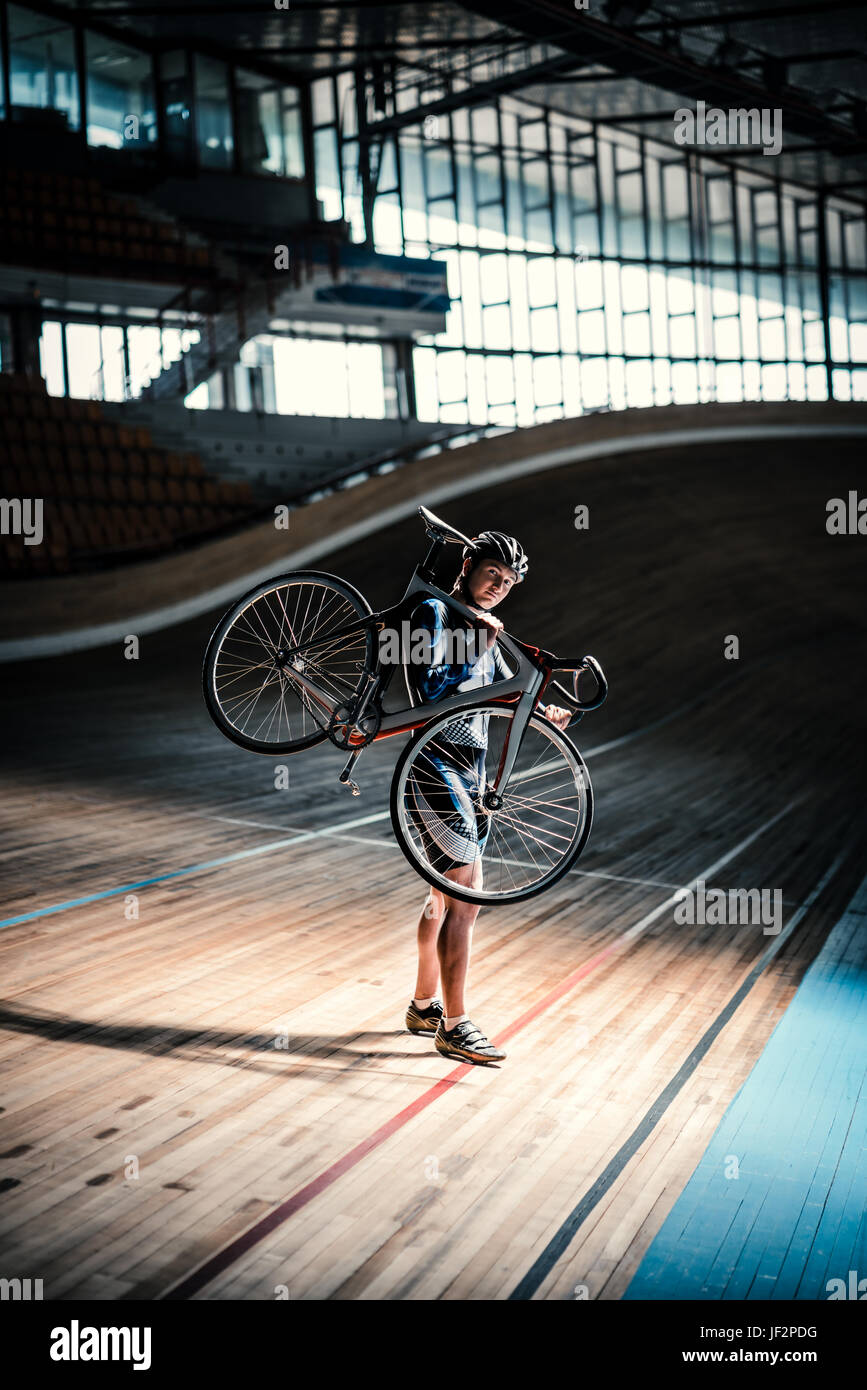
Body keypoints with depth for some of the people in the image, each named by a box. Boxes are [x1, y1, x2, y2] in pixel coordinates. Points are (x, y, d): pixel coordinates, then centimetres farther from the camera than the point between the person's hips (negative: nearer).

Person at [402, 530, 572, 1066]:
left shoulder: (483, 628, 18)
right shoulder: (435, 613, -9)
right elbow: (432, 688, -20)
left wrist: (547, 713, 2)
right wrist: (480, 647, -22)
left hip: (472, 770, 9)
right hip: (437, 764, -9)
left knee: (447, 894, 16)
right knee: (466, 896, -12)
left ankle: (424, 1005, 29)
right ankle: (454, 1025, -6)